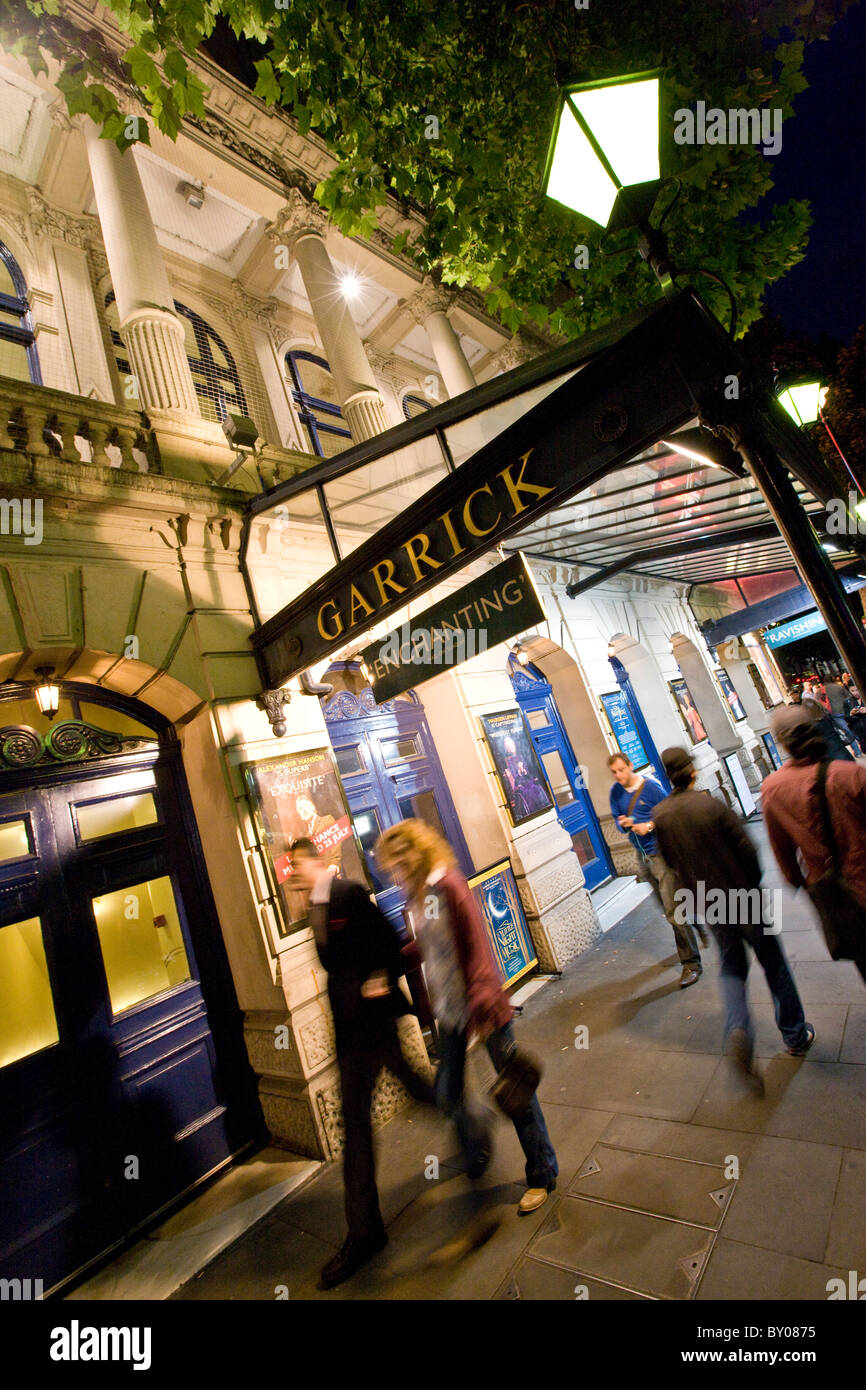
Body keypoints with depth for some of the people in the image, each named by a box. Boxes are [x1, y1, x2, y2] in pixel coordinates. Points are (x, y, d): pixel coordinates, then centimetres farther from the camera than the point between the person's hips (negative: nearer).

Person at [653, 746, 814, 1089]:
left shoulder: (660, 814, -9)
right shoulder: (712, 805, -21)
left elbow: (669, 860, 1)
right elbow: (746, 849, -15)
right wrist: (752, 881, 3)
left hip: (705, 903, 3)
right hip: (740, 895, -3)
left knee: (731, 965, 20)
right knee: (772, 961, 17)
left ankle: (738, 1029, -1)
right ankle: (795, 1036, 32)